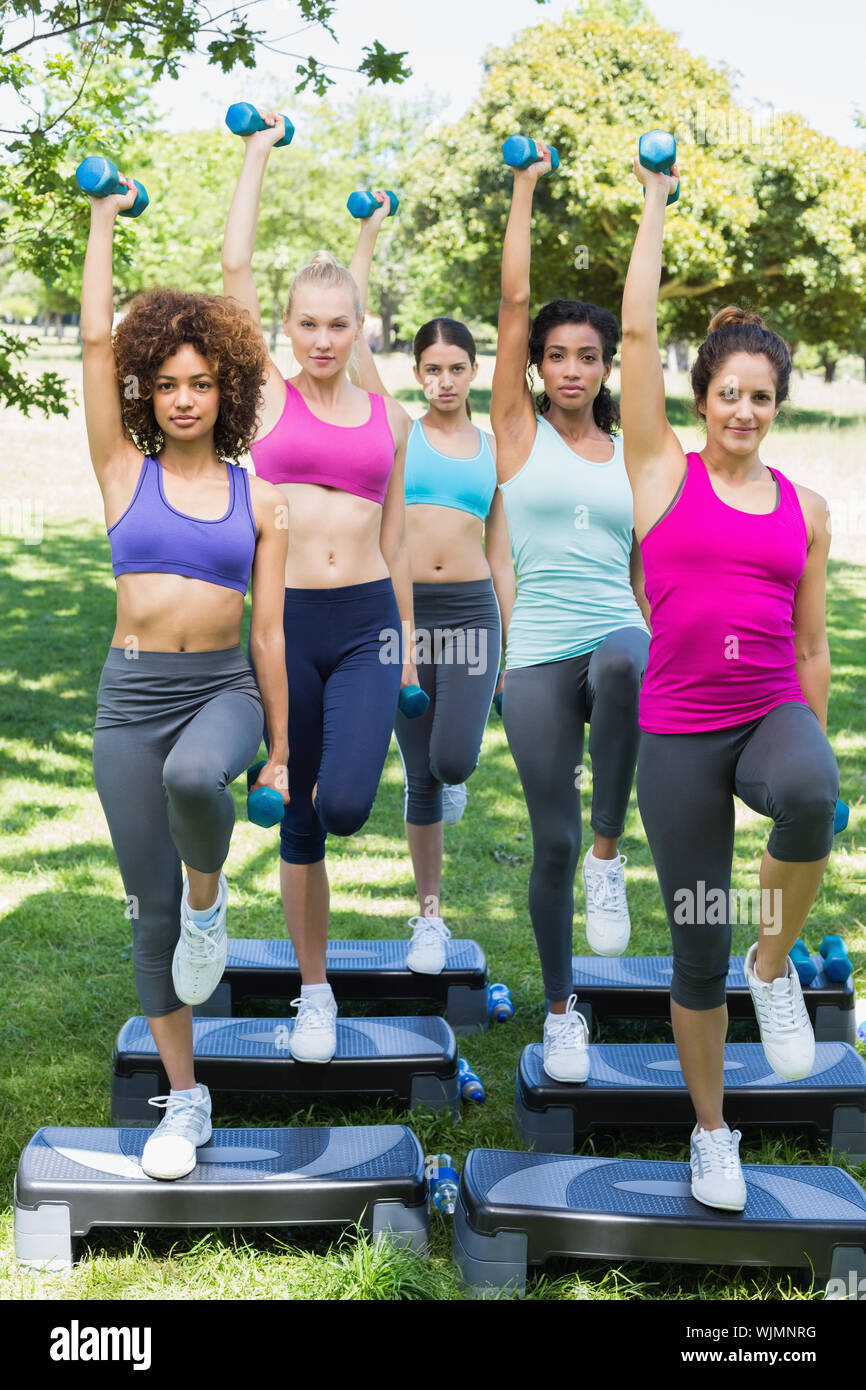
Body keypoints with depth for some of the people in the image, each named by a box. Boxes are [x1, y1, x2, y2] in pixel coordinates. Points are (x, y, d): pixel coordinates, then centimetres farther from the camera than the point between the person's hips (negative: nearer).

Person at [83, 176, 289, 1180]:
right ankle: (184, 1100, 17)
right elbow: (95, 341, -2)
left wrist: (282, 752, 3)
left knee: (193, 778, -38)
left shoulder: (258, 499, 5)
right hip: (133, 691, 1)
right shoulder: (125, 471, 4)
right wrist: (104, 220, 5)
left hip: (225, 687, -1)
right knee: (149, 907, 3)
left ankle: (210, 896, -4)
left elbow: (272, 632, 5)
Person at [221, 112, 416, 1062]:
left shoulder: (388, 419, 10)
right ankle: (315, 994, 23)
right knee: (298, 822, 7)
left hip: (367, 622, 1)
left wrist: (407, 637, 13)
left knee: (345, 805, -19)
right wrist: (259, 152, 6)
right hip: (285, 619, -1)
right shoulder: (268, 395, 3)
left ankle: (317, 791, 20)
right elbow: (234, 268, -1)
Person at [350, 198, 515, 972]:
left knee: (455, 760, -16)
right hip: (403, 609, -1)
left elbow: (500, 556, 13)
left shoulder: (493, 448, 11)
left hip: (472, 611, 1)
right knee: (420, 775, 5)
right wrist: (368, 239, -1)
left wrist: (515, 646, 11)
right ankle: (430, 915, 20)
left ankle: (448, 783, 24)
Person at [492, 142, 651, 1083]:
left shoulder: (632, 456, 13)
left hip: (618, 637, 1)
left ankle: (609, 856, -22)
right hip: (537, 653, 0)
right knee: (550, 841, 1)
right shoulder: (518, 431, 6)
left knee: (621, 665, -40)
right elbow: (513, 301, 0)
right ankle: (561, 1010, 23)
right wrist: (524, 191, 3)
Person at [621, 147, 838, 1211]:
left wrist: (813, 755, 13)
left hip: (774, 714, 1)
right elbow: (636, 332, -3)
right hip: (680, 731, -1)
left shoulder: (806, 507, 10)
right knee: (696, 950, 4)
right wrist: (656, 205, 4)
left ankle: (776, 965, -8)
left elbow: (812, 645, 13)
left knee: (808, 799, -37)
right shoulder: (663, 473, 3)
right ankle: (711, 1132, 27)